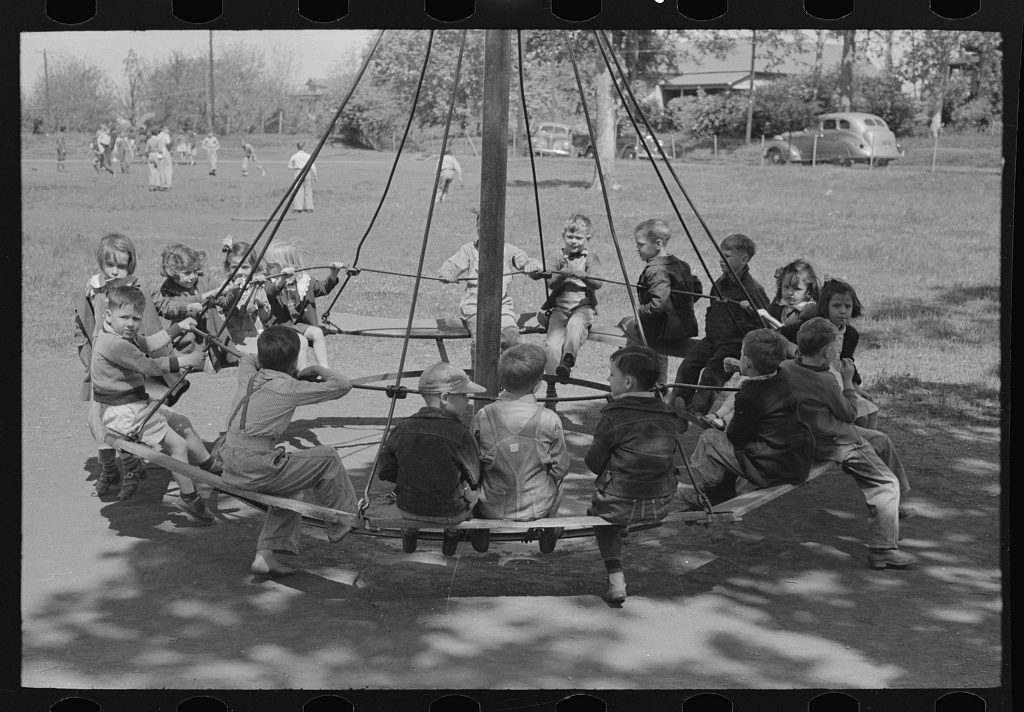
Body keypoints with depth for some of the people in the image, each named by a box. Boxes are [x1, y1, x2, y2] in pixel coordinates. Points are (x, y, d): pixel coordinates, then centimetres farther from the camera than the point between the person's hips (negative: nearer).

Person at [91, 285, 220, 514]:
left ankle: (212, 469, 39)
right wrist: (185, 360, -15)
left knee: (182, 424, 23)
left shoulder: (127, 336, 6)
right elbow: (150, 366, -24)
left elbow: (149, 343, 26)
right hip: (124, 413, -11)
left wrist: (178, 327, 27)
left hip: (138, 404, 11)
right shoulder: (112, 344, -27)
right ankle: (188, 499, 2)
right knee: (178, 444, -12)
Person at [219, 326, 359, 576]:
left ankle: (267, 553, 20)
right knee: (328, 457, 5)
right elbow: (342, 385, -4)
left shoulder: (248, 376, 10)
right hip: (257, 469, -8)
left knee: (289, 489, 30)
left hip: (230, 469, 8)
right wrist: (318, 370, 14)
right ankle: (343, 521, 19)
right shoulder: (289, 388, -8)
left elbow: (248, 359, 37)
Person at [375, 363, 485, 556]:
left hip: (408, 509, 3)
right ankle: (452, 532, 38)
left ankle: (410, 532, 42)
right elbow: (473, 477, -11)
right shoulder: (459, 434, -24)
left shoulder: (402, 429, -15)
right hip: (452, 513, -3)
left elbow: (384, 472, -5)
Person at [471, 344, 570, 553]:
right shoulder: (550, 420, -17)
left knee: (476, 480, 32)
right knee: (556, 482, 32)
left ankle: (480, 531, 33)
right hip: (538, 508, 0)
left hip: (492, 508, 0)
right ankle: (549, 527, 41)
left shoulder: (482, 417, -15)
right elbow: (561, 469, -6)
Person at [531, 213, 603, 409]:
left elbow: (597, 283, -6)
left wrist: (582, 275, -24)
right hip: (560, 307, 1)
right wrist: (563, 275, -19)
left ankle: (567, 362, -49)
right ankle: (551, 389, -15)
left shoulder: (591, 259, 10)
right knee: (553, 344, -20)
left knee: (575, 323, -39)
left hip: (583, 307, -1)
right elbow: (551, 283, 0)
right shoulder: (558, 258, 13)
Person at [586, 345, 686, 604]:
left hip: (619, 506, -5)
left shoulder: (613, 418, -16)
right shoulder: (669, 416, -1)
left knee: (599, 510, 27)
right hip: (661, 505, 5)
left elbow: (593, 463, -9)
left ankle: (616, 578, 11)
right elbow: (676, 460, 7)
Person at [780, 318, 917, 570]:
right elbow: (850, 414, -11)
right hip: (833, 444, -9)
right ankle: (883, 549, -3)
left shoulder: (785, 367, -8)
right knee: (886, 483, -3)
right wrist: (848, 381, -2)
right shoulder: (824, 383, -28)